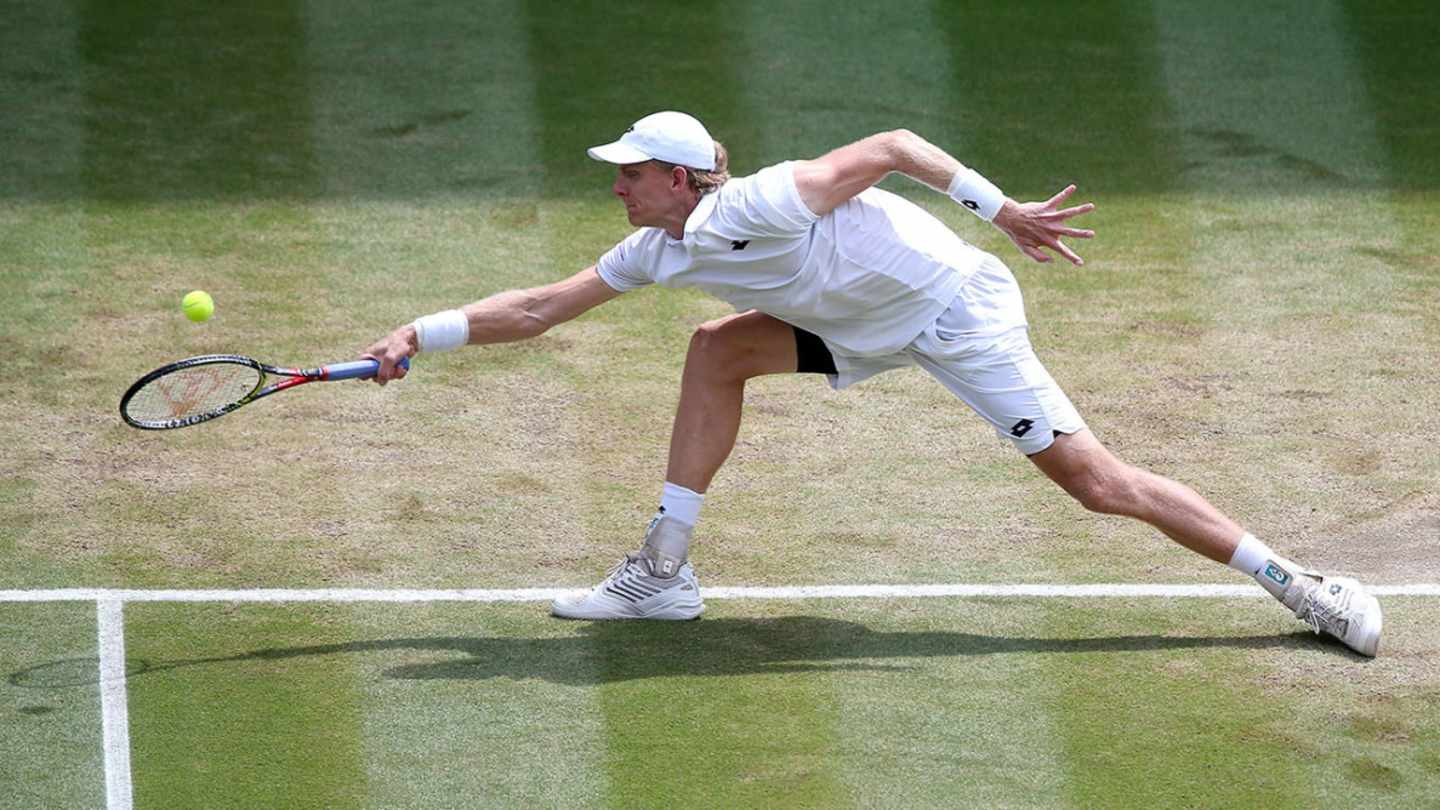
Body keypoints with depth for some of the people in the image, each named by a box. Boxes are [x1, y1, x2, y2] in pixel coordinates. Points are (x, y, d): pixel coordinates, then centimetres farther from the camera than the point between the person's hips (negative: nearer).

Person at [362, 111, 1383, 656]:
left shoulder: (755, 207, -26)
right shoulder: (658, 253, -1)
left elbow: (893, 147, -23)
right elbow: (541, 308, 6)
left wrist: (1004, 211, -22)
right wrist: (424, 334, 1)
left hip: (961, 311, -8)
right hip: (870, 326, 8)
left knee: (1097, 481, -13)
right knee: (717, 350, 1)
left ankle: (1299, 584, -9)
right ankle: (666, 571, 5)